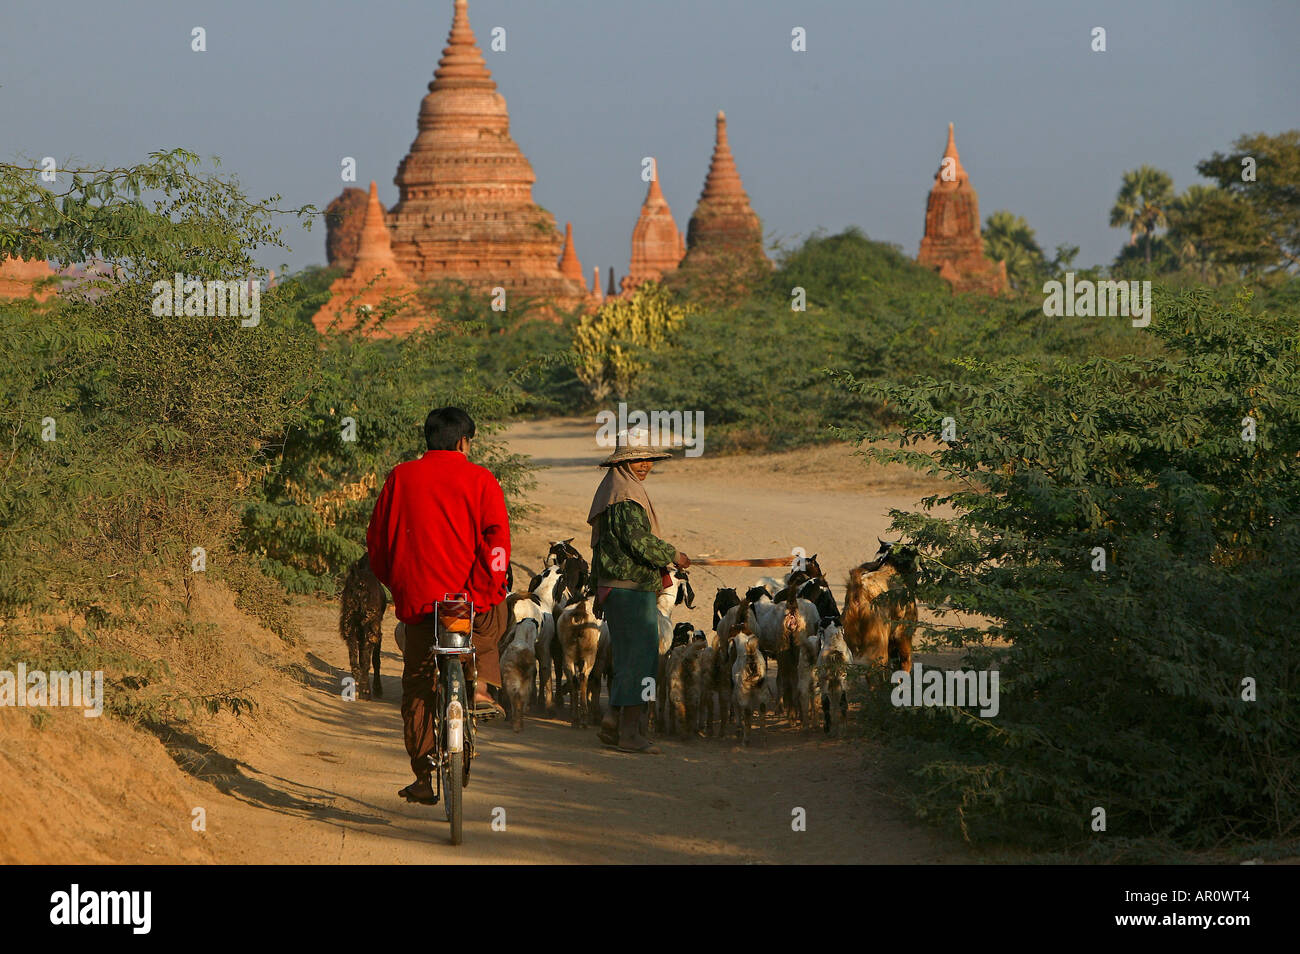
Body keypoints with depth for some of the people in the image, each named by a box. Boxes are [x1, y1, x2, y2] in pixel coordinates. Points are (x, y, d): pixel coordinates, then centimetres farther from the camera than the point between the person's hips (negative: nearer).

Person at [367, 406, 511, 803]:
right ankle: (479, 685, 13)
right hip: (470, 597, -2)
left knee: (418, 688, 12)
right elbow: (497, 537, -10)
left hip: (416, 598, 2)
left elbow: (377, 538, 11)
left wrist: (394, 583, 22)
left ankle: (424, 778, 7)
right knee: (493, 621, 34)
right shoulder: (479, 479, 0)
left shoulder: (400, 478, 7)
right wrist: (489, 585, -4)